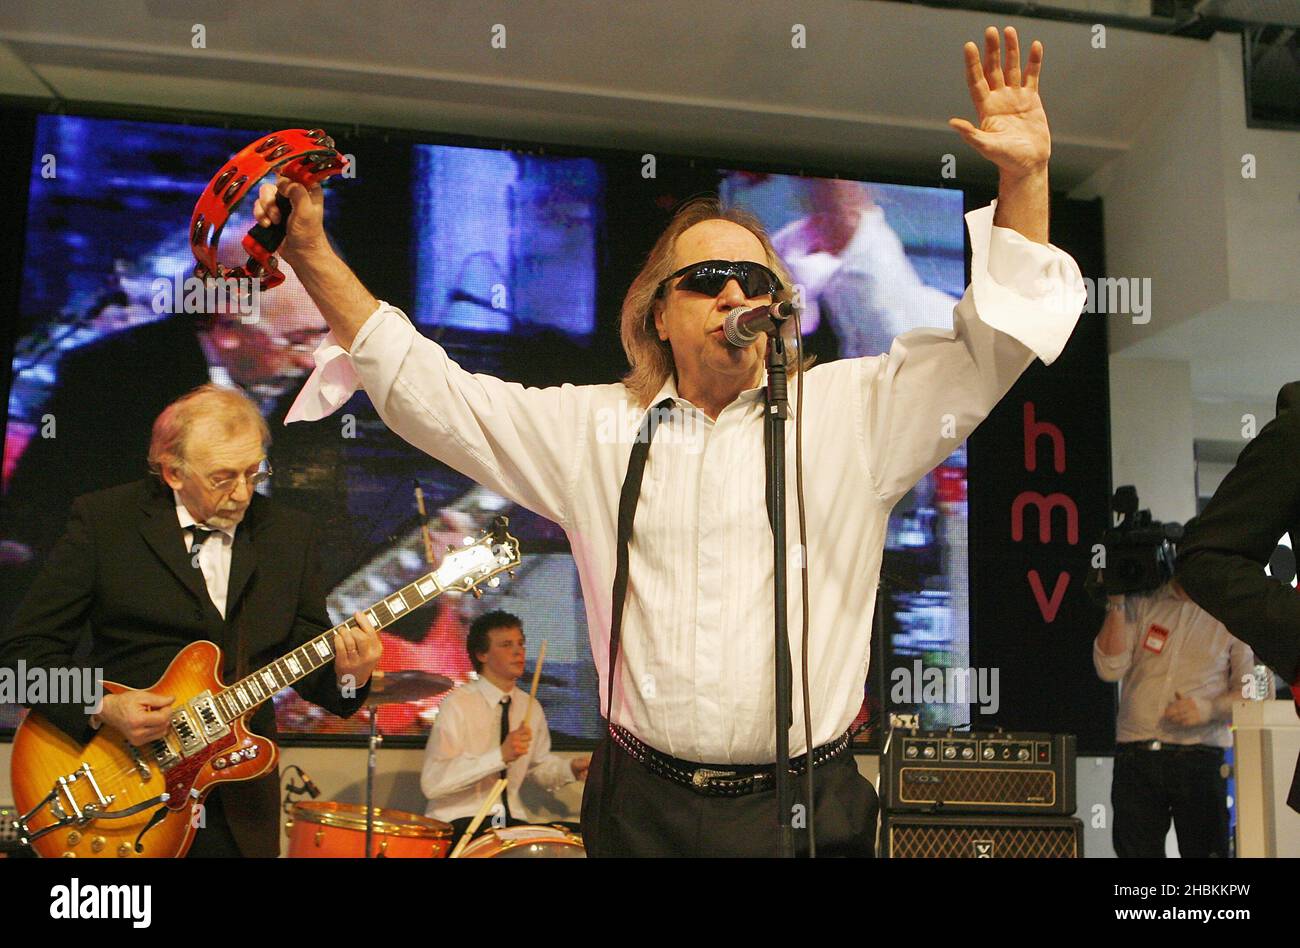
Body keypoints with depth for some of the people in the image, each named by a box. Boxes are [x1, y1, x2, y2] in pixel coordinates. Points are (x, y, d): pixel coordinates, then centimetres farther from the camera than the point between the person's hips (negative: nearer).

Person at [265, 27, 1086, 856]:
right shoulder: (593, 429, 8)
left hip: (806, 809, -1)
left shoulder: (851, 411, 3)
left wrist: (1025, 174, -13)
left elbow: (994, 341, -1)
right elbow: (426, 389, 10)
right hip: (641, 811, 2)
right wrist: (312, 254, 6)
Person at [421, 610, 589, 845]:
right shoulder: (457, 705, -11)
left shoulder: (531, 707, 8)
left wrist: (570, 769, 1)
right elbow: (432, 782, -21)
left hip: (513, 819, 6)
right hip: (458, 822, -6)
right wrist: (501, 755, -29)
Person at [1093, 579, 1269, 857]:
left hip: (1200, 760, -1)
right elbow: (1110, 668, -1)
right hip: (1135, 758, 1)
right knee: (1135, 851, 1)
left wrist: (1208, 709, -15)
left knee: (1205, 850, -4)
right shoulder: (1140, 604, 10)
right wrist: (1116, 605, -8)